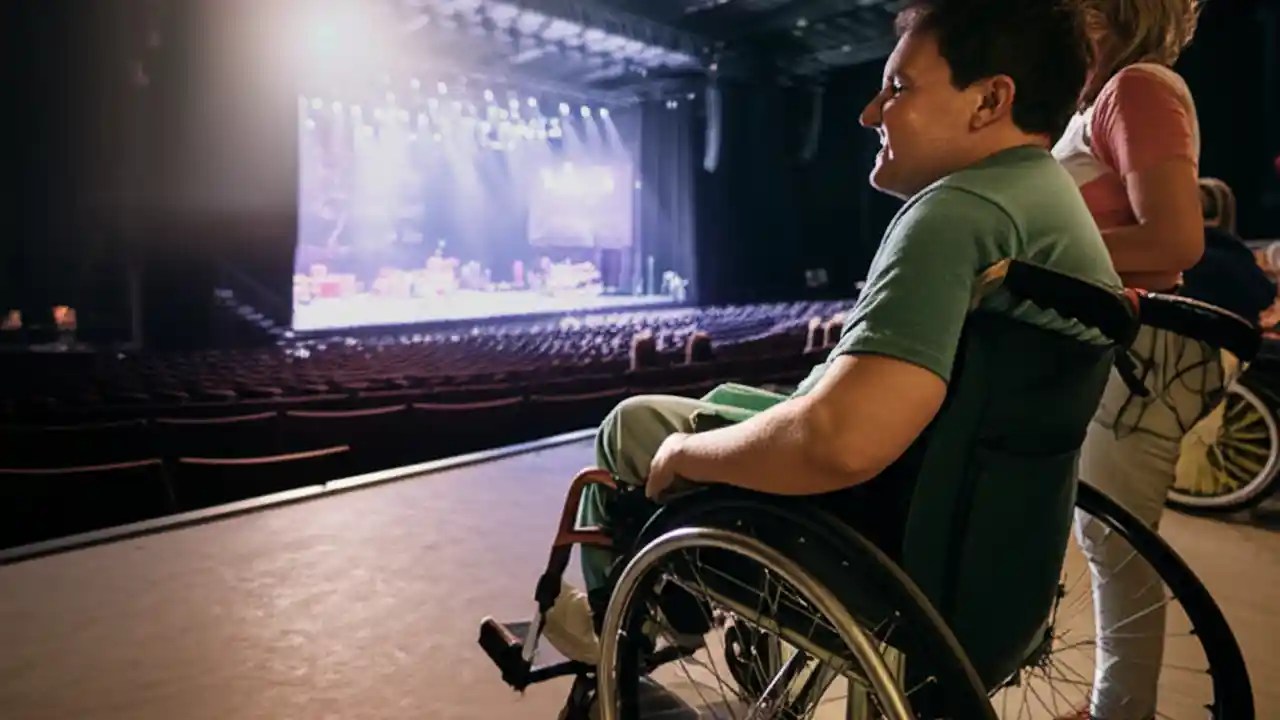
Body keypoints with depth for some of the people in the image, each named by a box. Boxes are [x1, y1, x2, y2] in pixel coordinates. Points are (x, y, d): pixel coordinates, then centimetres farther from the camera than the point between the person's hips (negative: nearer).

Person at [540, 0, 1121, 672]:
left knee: (634, 423, 8)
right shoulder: (1062, 201, 6)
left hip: (885, 543, -9)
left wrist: (684, 452, -21)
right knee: (729, 397, 25)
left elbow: (839, 443, -39)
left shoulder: (960, 211, -27)